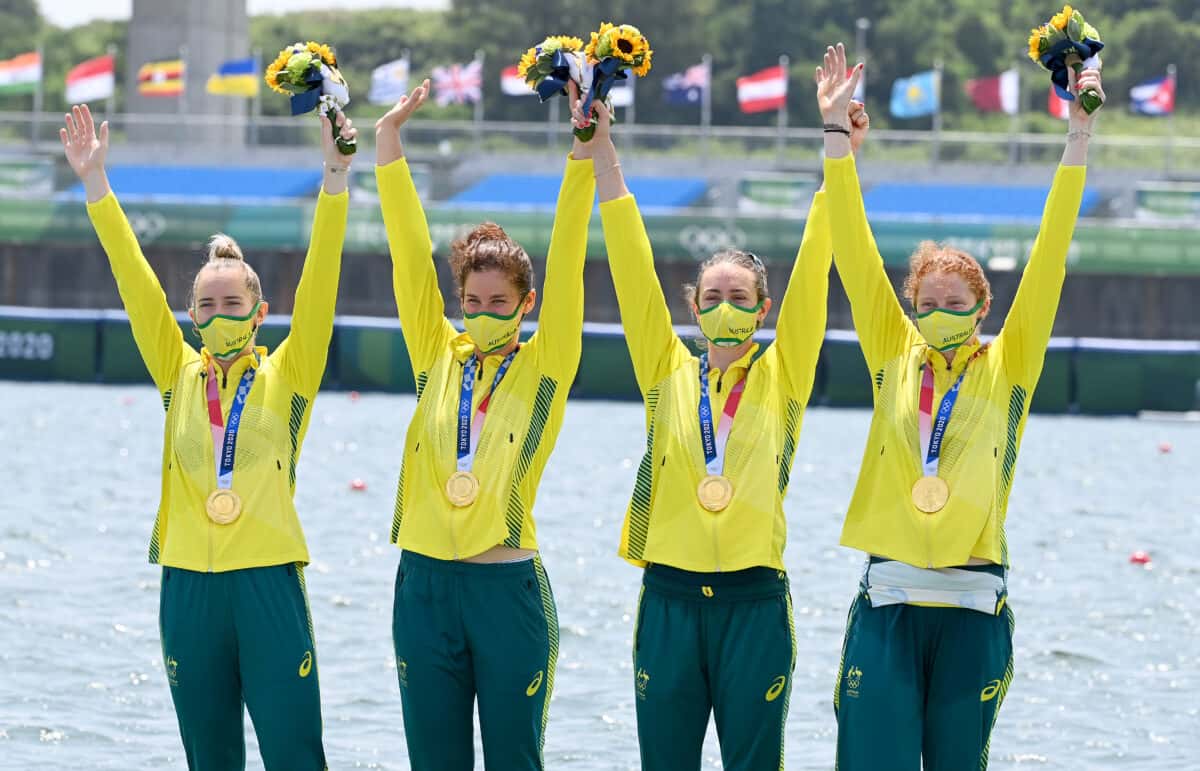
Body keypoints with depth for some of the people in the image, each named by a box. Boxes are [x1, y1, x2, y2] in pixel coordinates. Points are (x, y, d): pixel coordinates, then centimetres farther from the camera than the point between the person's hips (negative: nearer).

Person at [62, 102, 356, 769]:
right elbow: (136, 284, 4)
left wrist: (336, 177, -17)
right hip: (188, 583, 3)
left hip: (269, 582, -3)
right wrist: (94, 181, -2)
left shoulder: (286, 378, 2)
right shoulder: (179, 376, 9)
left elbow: (318, 285, -7)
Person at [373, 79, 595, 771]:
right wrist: (389, 140, 1)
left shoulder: (544, 365, 2)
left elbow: (566, 264, -5)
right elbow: (410, 254, 6)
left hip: (509, 584, -3)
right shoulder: (439, 356, 9)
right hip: (427, 579, 3)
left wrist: (584, 155, -13)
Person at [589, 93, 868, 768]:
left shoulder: (782, 378, 5)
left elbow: (812, 269, -2)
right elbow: (632, 263, 2)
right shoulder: (668, 373, 7)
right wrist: (601, 149, -4)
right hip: (671, 594, 1)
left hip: (754, 600, -1)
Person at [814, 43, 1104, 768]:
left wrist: (1079, 137, -6)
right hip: (889, 599, 1)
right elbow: (856, 254, 5)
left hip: (973, 607, -1)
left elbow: (1049, 259, -1)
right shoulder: (895, 356, 8)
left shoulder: (1007, 368, 4)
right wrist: (836, 130, 0)